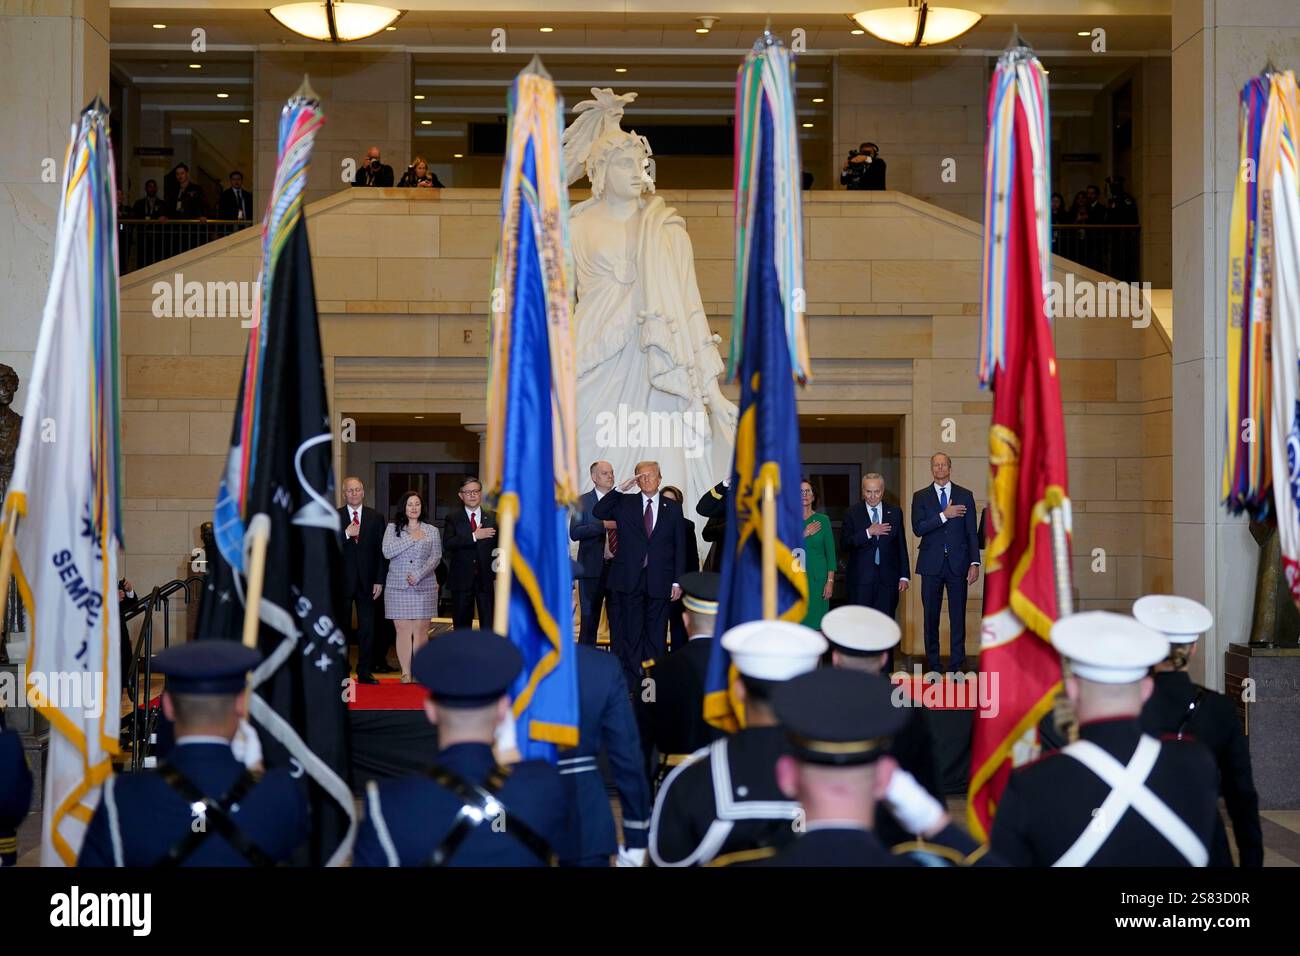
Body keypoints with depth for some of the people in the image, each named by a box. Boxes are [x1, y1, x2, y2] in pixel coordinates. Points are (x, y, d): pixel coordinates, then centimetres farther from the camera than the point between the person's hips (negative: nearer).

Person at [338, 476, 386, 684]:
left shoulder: (375, 517, 6)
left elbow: (380, 550, 5)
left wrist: (379, 580, -1)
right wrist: (346, 534, -17)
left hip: (366, 581, 1)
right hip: (342, 580, -1)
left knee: (367, 628, 2)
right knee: (340, 626, 5)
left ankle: (365, 671, 8)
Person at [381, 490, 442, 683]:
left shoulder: (432, 531, 11)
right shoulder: (392, 528, 10)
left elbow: (436, 557, 3)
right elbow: (387, 552, -5)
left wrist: (419, 575, -11)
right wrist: (412, 538, -7)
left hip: (424, 586, 0)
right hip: (397, 587, 0)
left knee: (420, 629, -3)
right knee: (402, 629, -3)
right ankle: (405, 672, 0)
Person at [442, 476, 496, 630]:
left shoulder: (492, 517, 7)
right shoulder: (453, 517, 4)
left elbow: (499, 548, 5)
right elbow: (448, 544, -12)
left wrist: (498, 577, -1)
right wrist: (474, 536, -19)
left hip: (486, 578, 0)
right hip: (462, 579, 0)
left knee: (489, 624, -2)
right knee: (461, 624, 8)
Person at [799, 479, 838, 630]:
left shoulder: (823, 520, 5)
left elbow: (831, 552, 3)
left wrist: (830, 581, -5)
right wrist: (804, 534, -11)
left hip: (817, 577, 0)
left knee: (816, 622, -3)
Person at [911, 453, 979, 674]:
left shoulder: (965, 496, 7)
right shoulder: (921, 497, 6)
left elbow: (971, 532, 4)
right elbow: (917, 529, -7)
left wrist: (975, 563, -4)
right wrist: (944, 515, -15)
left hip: (958, 564, 0)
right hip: (931, 564, 0)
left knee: (958, 617, 0)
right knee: (931, 617, 5)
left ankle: (957, 667, 5)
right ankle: (932, 666, 13)